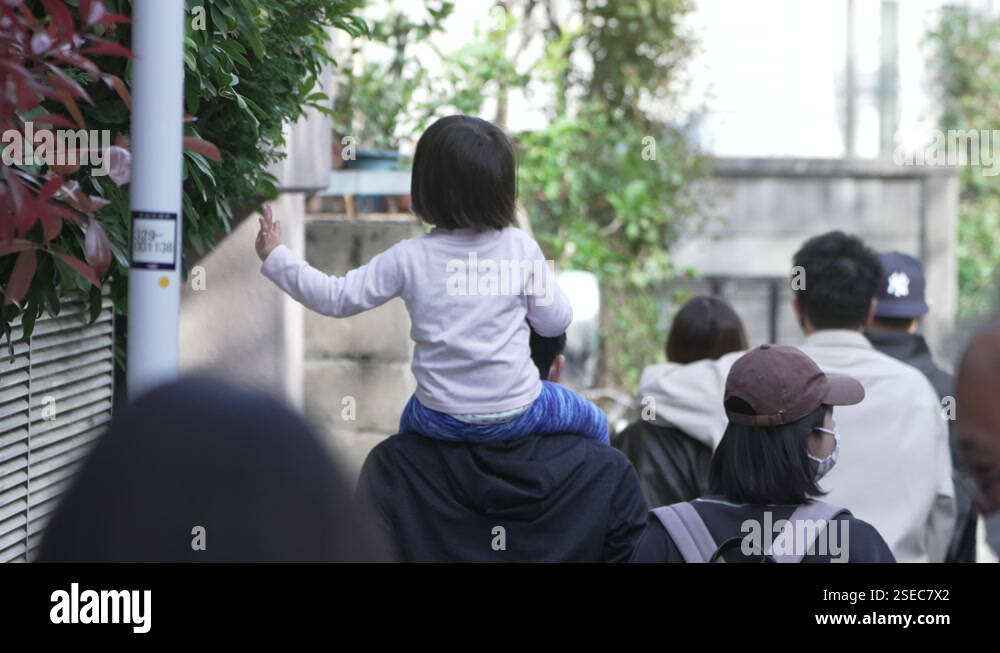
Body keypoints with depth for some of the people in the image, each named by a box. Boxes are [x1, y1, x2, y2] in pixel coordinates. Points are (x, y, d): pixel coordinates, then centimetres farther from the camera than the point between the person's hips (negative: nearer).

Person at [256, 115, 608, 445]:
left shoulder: (409, 259, -12)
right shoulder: (522, 248, -12)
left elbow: (338, 297, -7)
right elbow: (556, 321, -4)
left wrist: (275, 257, 1)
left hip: (443, 422, 2)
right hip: (517, 414, -2)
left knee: (411, 419, 38)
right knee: (594, 424, 26)